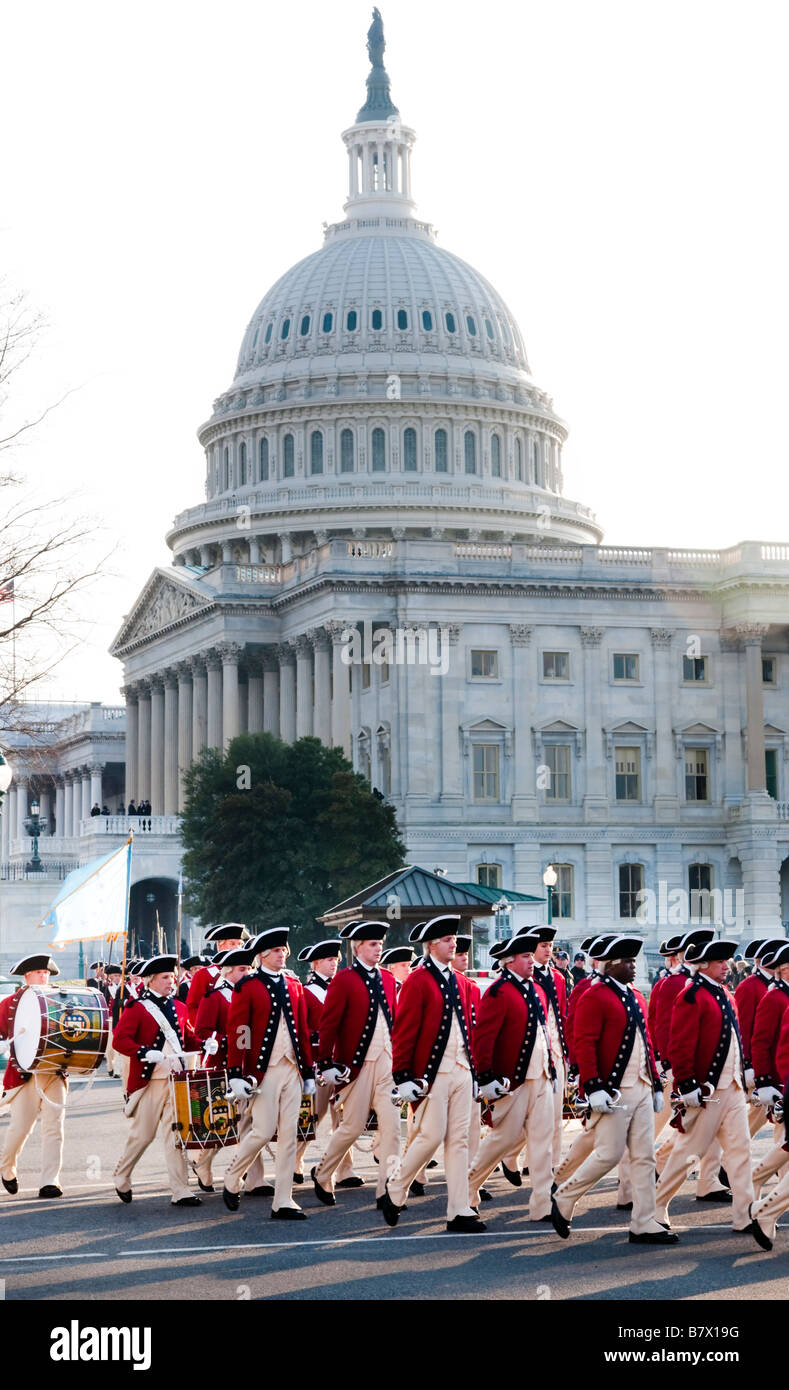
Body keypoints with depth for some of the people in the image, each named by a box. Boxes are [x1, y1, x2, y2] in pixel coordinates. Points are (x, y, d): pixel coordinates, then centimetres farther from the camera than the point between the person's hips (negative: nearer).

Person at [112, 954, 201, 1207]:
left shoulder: (178, 1008, 15)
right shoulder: (136, 1008, -5)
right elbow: (120, 1040, -13)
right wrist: (146, 1052, -26)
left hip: (176, 1079, 5)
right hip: (149, 1082, -5)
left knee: (175, 1134, 1)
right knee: (143, 1134, 2)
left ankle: (180, 1192, 0)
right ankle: (121, 1177, 27)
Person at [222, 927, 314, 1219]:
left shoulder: (294, 985, 13)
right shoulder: (247, 987, -4)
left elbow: (302, 1030, 15)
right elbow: (236, 1032, -7)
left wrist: (308, 1071, 13)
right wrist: (236, 1075, -13)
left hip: (292, 1071, 5)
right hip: (264, 1071, -5)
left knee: (289, 1135, 2)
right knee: (263, 1132, -7)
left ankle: (283, 1202, 6)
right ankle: (232, 1181, 18)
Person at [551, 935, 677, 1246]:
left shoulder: (636, 998, 16)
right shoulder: (595, 998, -11)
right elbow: (583, 1045, -16)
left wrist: (656, 1085, 18)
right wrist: (594, 1088, -22)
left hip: (642, 1091, 8)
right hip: (613, 1092, -8)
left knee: (644, 1157, 5)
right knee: (609, 1155, -7)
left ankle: (644, 1226, 8)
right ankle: (563, 1200, 13)